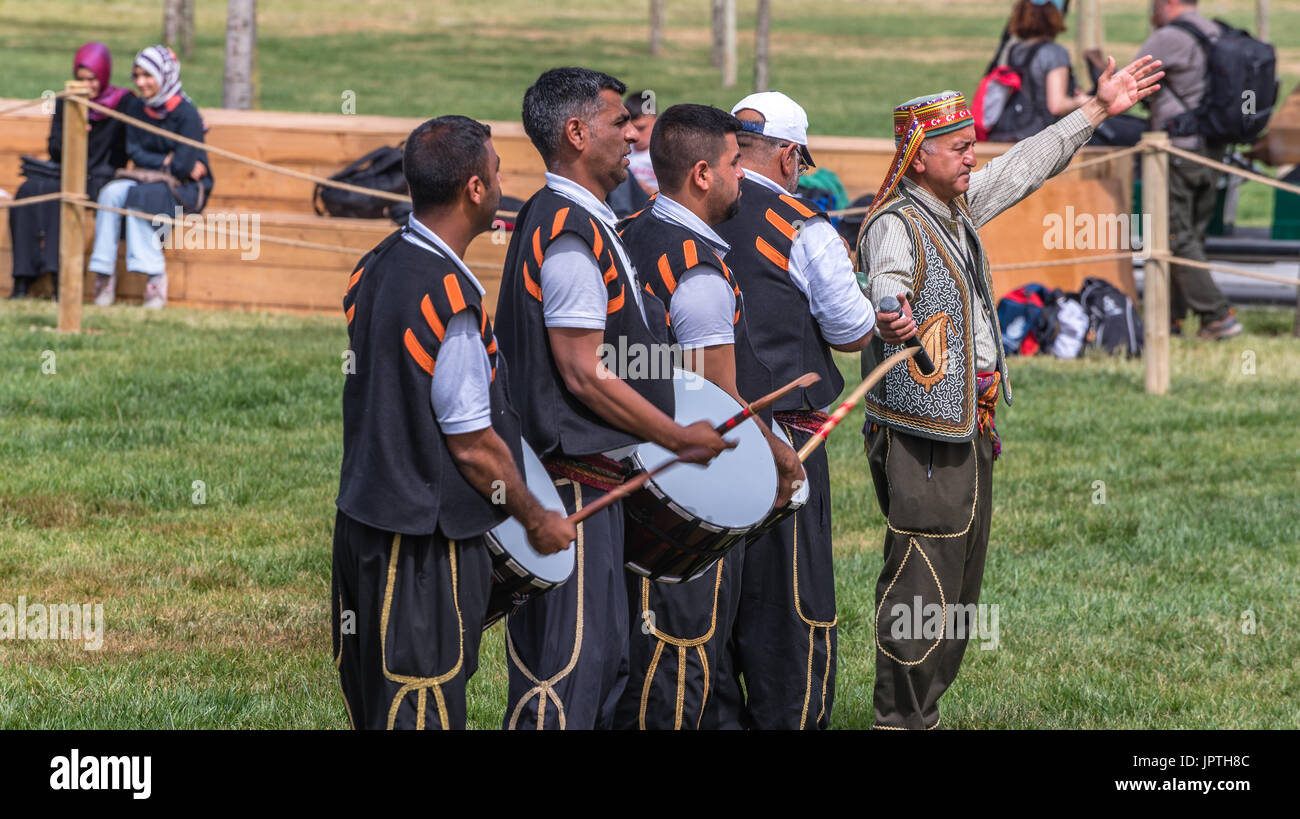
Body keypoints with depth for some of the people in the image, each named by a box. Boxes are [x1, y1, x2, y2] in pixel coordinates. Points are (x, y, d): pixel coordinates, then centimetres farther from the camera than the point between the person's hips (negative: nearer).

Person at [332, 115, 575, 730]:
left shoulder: (374, 269, 6)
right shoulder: (451, 301, -22)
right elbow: (474, 447, -18)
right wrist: (538, 522, -3)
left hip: (361, 514, 9)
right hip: (425, 549, -9)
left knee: (374, 708, 15)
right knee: (422, 712, -3)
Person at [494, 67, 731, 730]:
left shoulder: (564, 222, 15)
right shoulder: (572, 239, -18)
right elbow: (586, 375, -21)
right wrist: (679, 439, -11)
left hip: (591, 479, 11)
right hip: (572, 483, -11)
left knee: (602, 659, 14)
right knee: (564, 677, -8)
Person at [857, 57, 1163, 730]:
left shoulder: (958, 205, 13)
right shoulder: (894, 226, -16)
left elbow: (1025, 167, 25)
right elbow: (886, 284, -36)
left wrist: (1098, 111, 27)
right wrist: (894, 317, -59)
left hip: (968, 428, 10)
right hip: (918, 433, -10)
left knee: (959, 582, 13)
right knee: (921, 576, -11)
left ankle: (923, 712, 20)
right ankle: (900, 719, -8)